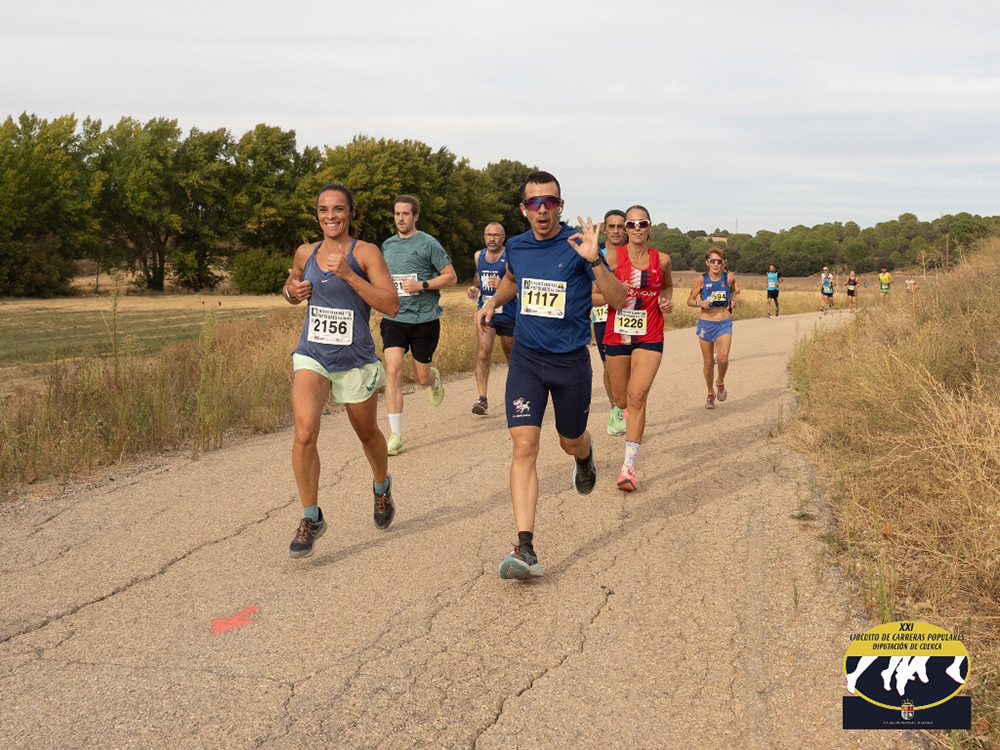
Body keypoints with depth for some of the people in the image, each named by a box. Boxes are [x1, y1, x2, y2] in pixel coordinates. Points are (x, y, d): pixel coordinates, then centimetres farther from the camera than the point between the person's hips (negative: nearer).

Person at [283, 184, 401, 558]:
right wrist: (293, 290, -1)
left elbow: (391, 305, -18)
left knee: (368, 434, 18)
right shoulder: (305, 254, 4)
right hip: (312, 356, 2)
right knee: (304, 433, -19)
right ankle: (311, 518, -3)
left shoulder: (365, 253, -9)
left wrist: (348, 275, -25)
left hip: (355, 360, -2)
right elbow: (292, 290, 24)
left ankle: (382, 486, 50)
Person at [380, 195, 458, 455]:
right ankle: (395, 436, -11)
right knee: (393, 370, -14)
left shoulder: (428, 243, -4)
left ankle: (434, 379, 48)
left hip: (425, 318, -3)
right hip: (394, 318, 3)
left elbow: (451, 276, -5)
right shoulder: (387, 245, 11)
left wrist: (422, 285, -16)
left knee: (421, 378, 6)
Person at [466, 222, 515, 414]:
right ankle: (482, 399, -16)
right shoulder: (479, 255, 9)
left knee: (511, 354, 14)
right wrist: (474, 290, 7)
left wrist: (502, 286, -32)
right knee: (483, 353, -14)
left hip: (507, 313, -3)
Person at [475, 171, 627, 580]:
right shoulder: (516, 246, 3)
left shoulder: (577, 246, -10)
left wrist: (593, 260, -30)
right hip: (526, 358, 2)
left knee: (571, 442, 17)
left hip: (571, 361, -2)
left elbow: (619, 299, -16)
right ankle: (526, 550, -16)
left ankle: (585, 456, 58)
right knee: (524, 446, -13)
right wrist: (493, 301, 10)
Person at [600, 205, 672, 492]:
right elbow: (594, 294, 1)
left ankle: (629, 466, -15)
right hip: (617, 335, 1)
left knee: (637, 396, -16)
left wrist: (667, 300, 3)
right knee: (621, 401, 11)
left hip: (649, 338, 0)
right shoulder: (613, 257, -2)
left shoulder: (661, 260, 4)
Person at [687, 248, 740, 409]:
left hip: (724, 324, 0)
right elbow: (689, 301, 2)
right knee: (708, 363, 7)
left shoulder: (729, 278, -2)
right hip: (706, 324, 0)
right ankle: (711, 394, 29)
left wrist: (733, 299, 0)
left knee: (723, 358, -22)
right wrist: (700, 303, -17)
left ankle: (720, 383, 10)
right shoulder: (701, 280, -6)